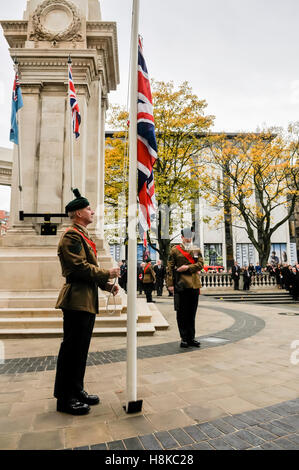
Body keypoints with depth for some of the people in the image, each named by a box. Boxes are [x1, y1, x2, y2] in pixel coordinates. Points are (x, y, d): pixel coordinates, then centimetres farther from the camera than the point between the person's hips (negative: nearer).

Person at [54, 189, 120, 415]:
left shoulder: (83, 236, 20)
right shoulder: (71, 236, -12)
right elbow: (80, 267, -22)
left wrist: (107, 284, 10)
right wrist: (107, 274, -14)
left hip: (87, 301, 10)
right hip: (77, 300, -10)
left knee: (81, 348, 16)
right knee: (72, 348, 0)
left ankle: (77, 390, 29)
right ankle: (65, 398, 14)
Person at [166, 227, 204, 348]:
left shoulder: (197, 250, 14)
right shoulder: (175, 250, 3)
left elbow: (200, 264, 3)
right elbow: (170, 268, -1)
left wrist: (188, 267, -12)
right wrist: (170, 284, -7)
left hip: (194, 284, 3)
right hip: (181, 285, -3)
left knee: (192, 313, 9)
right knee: (181, 313, 1)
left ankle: (191, 338, 18)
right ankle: (184, 338, 12)